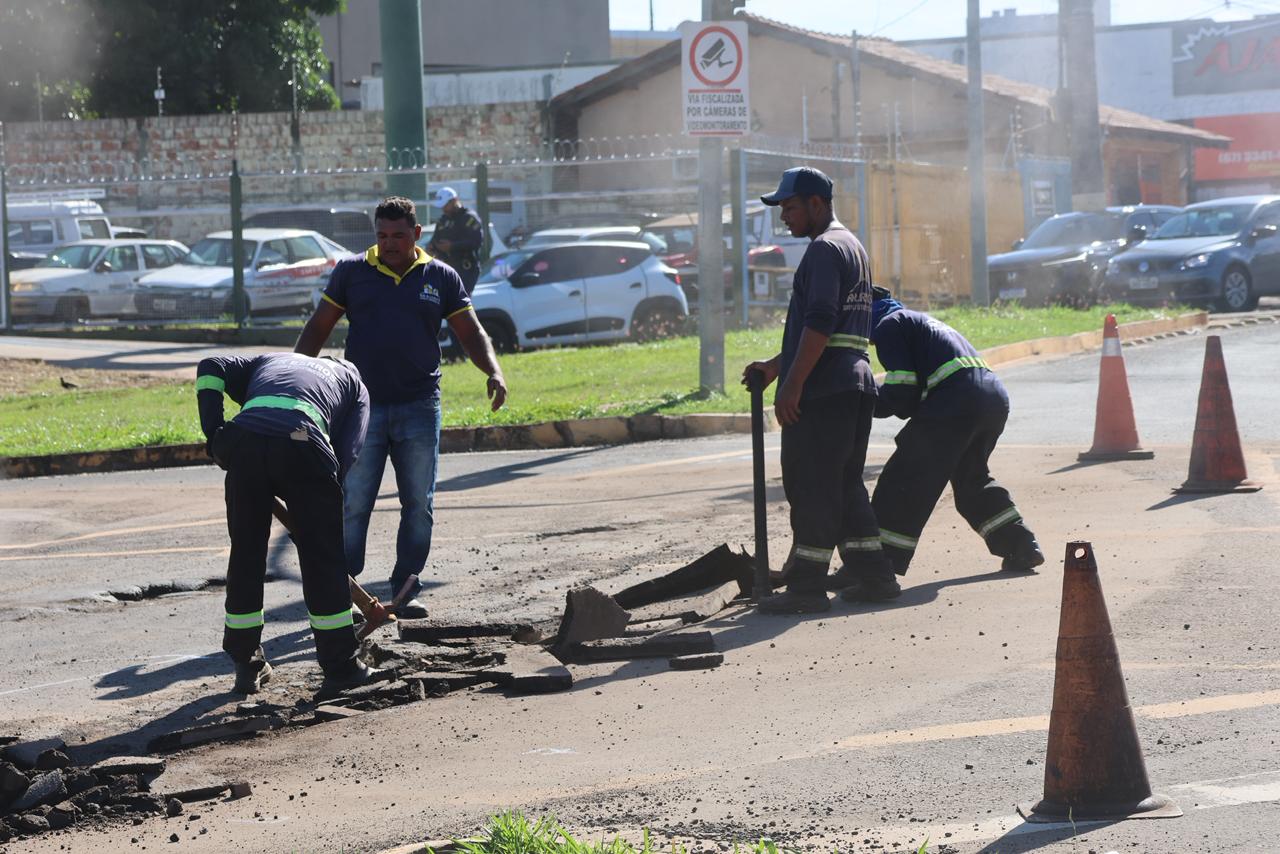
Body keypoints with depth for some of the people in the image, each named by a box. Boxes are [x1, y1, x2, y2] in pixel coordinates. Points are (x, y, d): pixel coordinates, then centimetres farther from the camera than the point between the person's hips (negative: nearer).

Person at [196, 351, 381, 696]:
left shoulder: (269, 361, 39)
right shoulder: (354, 382, 32)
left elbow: (211, 368, 18)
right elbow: (347, 454, 15)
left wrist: (214, 435, 14)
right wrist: (326, 509, 20)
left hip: (244, 442, 2)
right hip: (303, 445, -2)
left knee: (246, 554, 16)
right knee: (323, 556, 11)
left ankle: (246, 665, 24)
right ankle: (341, 666, 16)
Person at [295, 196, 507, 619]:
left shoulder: (441, 277, 8)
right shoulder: (352, 272, 6)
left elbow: (471, 333, 10)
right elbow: (318, 327, 9)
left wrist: (494, 373, -7)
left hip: (419, 408, 1)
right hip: (363, 405, -1)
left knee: (419, 505, 4)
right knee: (352, 504, -2)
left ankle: (406, 591, 12)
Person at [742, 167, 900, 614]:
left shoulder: (824, 249, -11)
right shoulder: (852, 246, 22)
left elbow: (818, 325, -21)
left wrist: (792, 385, -21)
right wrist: (776, 366, 28)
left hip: (822, 391, -10)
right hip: (855, 384, 10)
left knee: (811, 486, -7)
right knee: (845, 484, 16)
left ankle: (806, 586, -6)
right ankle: (871, 573, 18)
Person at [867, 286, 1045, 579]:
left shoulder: (889, 326, 8)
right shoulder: (922, 320, 34)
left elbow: (902, 390, -3)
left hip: (956, 402, -9)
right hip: (996, 398, 9)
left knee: (903, 481, -3)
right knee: (972, 478, 27)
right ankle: (1021, 546, 24)